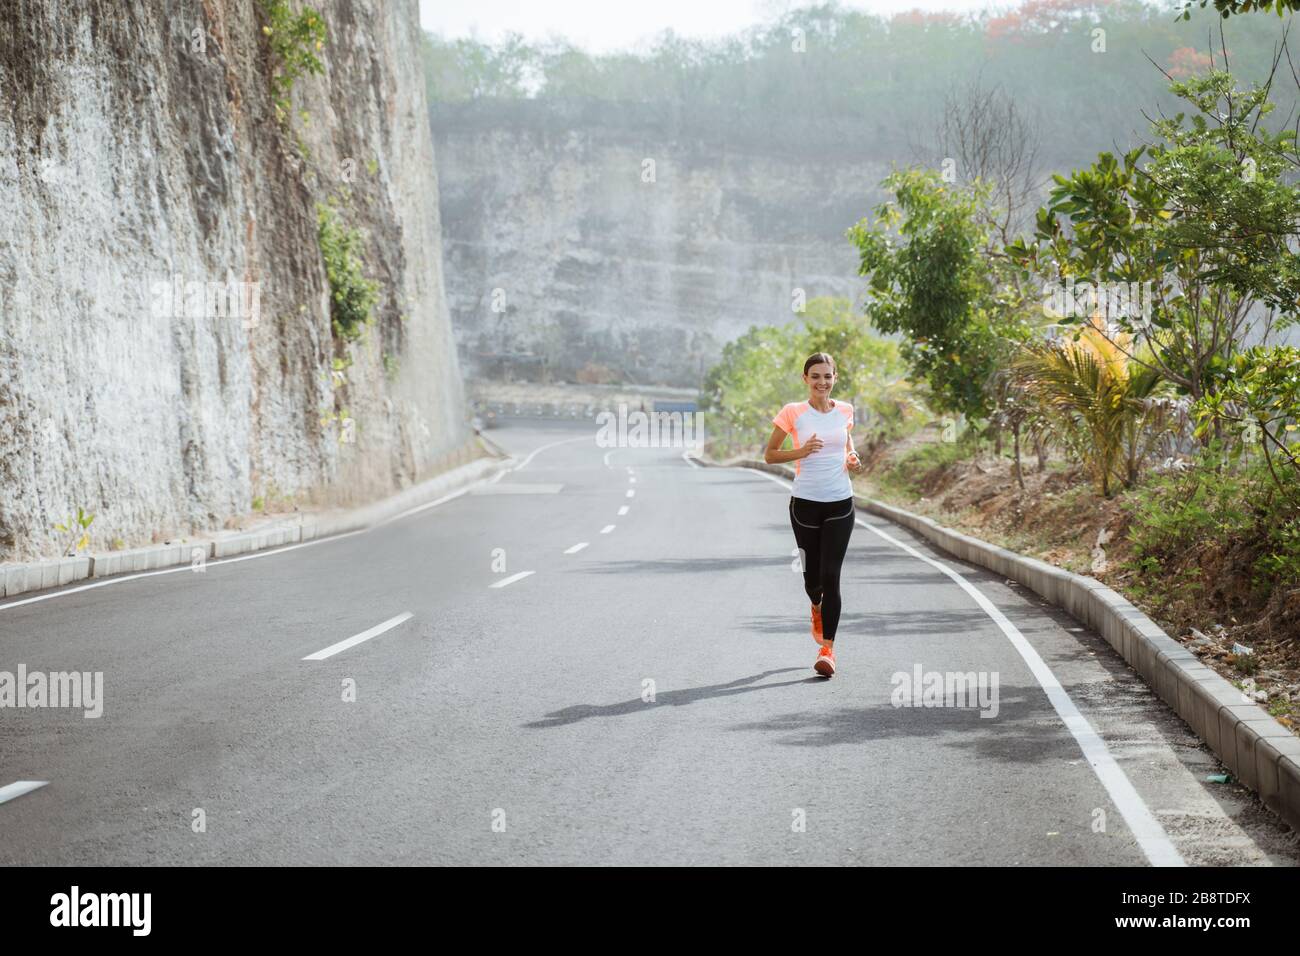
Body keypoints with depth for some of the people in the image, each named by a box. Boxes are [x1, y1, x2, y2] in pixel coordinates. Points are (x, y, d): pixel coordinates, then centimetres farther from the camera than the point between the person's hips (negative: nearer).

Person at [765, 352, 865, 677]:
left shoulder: (845, 411, 5)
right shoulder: (793, 413, -5)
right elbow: (769, 455, -1)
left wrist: (853, 458, 3)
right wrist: (801, 451, -17)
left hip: (840, 504, 1)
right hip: (805, 503, -1)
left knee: (831, 576, -9)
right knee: (812, 575, 9)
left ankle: (827, 649, -8)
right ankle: (818, 610, 45)